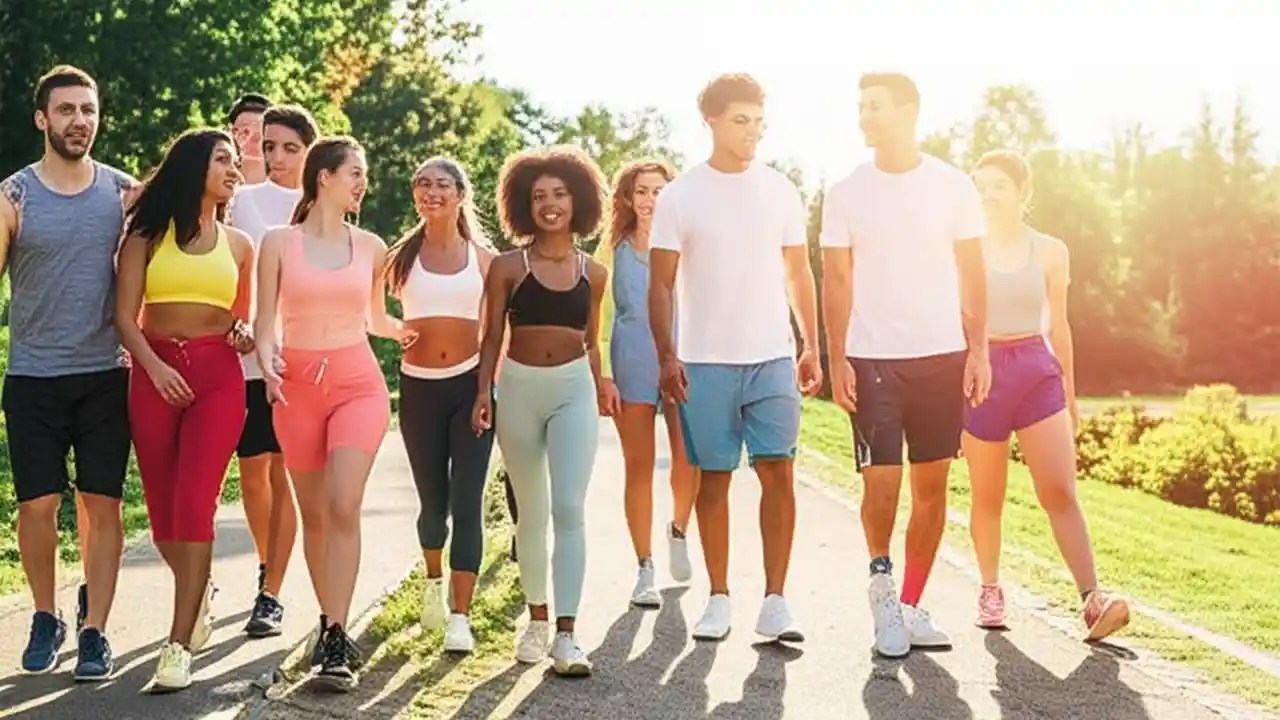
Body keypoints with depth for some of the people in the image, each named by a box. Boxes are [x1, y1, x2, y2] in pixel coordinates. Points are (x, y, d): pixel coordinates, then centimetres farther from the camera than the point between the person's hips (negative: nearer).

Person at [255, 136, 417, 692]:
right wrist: (266, 359, -18)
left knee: (343, 507, -15)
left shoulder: (370, 247, 7)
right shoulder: (278, 242, 1)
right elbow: (265, 320, 0)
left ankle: (336, 638, -14)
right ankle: (330, 625, 21)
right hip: (298, 385, 0)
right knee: (314, 514, 7)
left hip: (359, 384, 0)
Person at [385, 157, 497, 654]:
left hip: (472, 384, -1)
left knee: (467, 502, -7)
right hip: (419, 387, 1)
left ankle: (460, 616, -6)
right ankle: (434, 580, 40)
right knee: (433, 500, 10)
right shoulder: (402, 256, 4)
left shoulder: (483, 258, 4)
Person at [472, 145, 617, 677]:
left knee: (570, 510, -11)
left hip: (573, 390, 0)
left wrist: (601, 382, 6)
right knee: (531, 513, 9)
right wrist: (484, 391, -8)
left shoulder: (592, 272, 7)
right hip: (519, 388, 0)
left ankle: (565, 636, -12)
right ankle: (537, 619, 23)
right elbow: (492, 336, 2)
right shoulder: (508, 267, 0)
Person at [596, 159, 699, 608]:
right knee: (639, 467, 1)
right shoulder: (615, 250, 8)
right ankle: (644, 569, 8)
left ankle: (678, 531, 24)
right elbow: (599, 311, 8)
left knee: (687, 461, -7)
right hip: (633, 365, 0)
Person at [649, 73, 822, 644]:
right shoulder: (679, 196, 0)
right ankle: (719, 599, 14)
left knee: (778, 472, -5)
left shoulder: (779, 190, 7)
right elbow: (660, 285, 0)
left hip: (773, 359, 2)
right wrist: (666, 356, -8)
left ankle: (775, 602, 0)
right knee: (714, 479, 5)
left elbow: (798, 272, 12)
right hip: (705, 362, -1)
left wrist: (811, 347, 8)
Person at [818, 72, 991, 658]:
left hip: (942, 355, 1)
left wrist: (979, 350, -1)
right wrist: (837, 358, -4)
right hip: (873, 358, -1)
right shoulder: (846, 193, 2)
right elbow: (836, 281, 4)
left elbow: (972, 274, 6)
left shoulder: (952, 186, 3)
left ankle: (911, 606, 16)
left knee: (932, 484, 5)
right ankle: (881, 580, 19)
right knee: (881, 481, -8)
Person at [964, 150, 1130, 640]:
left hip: (1037, 370, 0)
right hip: (981, 372, 0)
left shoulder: (1050, 251, 5)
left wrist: (1069, 393, 14)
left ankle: (1092, 598, -18)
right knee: (988, 497, 9)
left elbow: (1059, 325, 12)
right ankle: (990, 591, 24)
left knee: (1060, 492, -11)